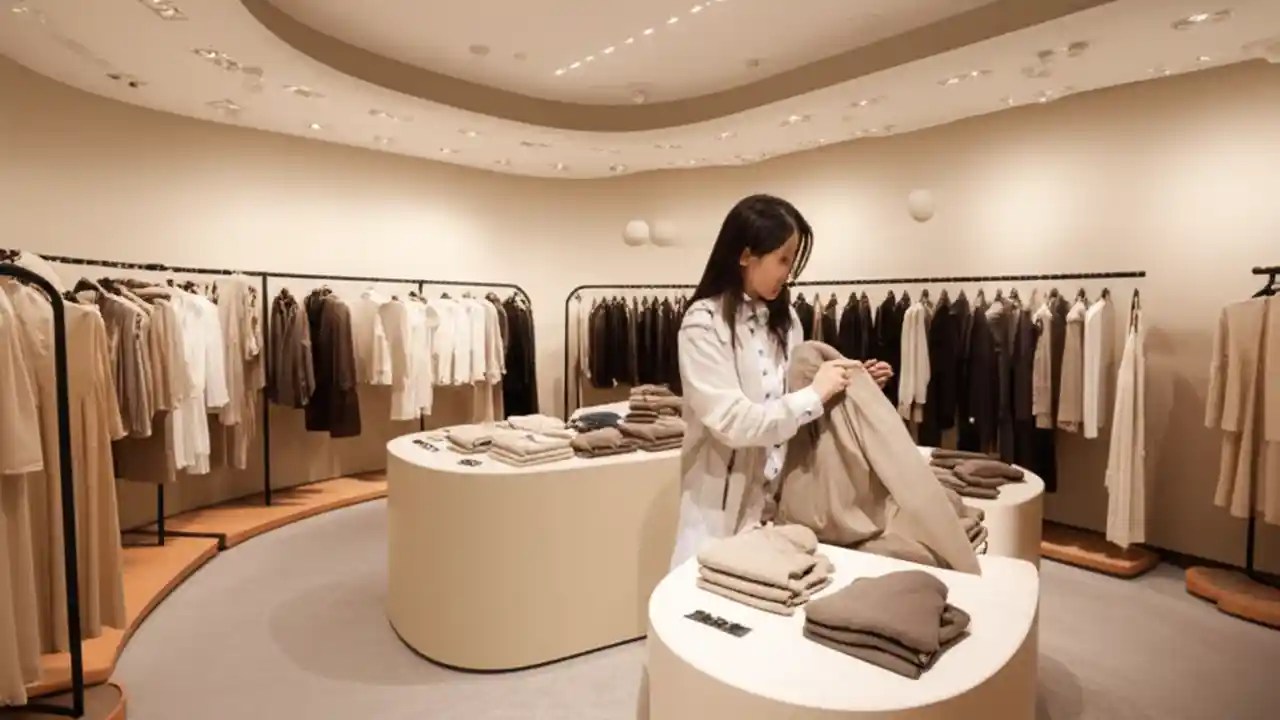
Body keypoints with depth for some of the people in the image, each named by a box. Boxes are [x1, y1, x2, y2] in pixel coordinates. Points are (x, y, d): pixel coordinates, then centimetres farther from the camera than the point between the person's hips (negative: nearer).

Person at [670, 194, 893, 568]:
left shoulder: (784, 317, 5)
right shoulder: (704, 323, -15)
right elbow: (732, 422, -22)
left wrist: (852, 385, 1)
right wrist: (815, 394, -20)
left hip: (784, 498, 6)